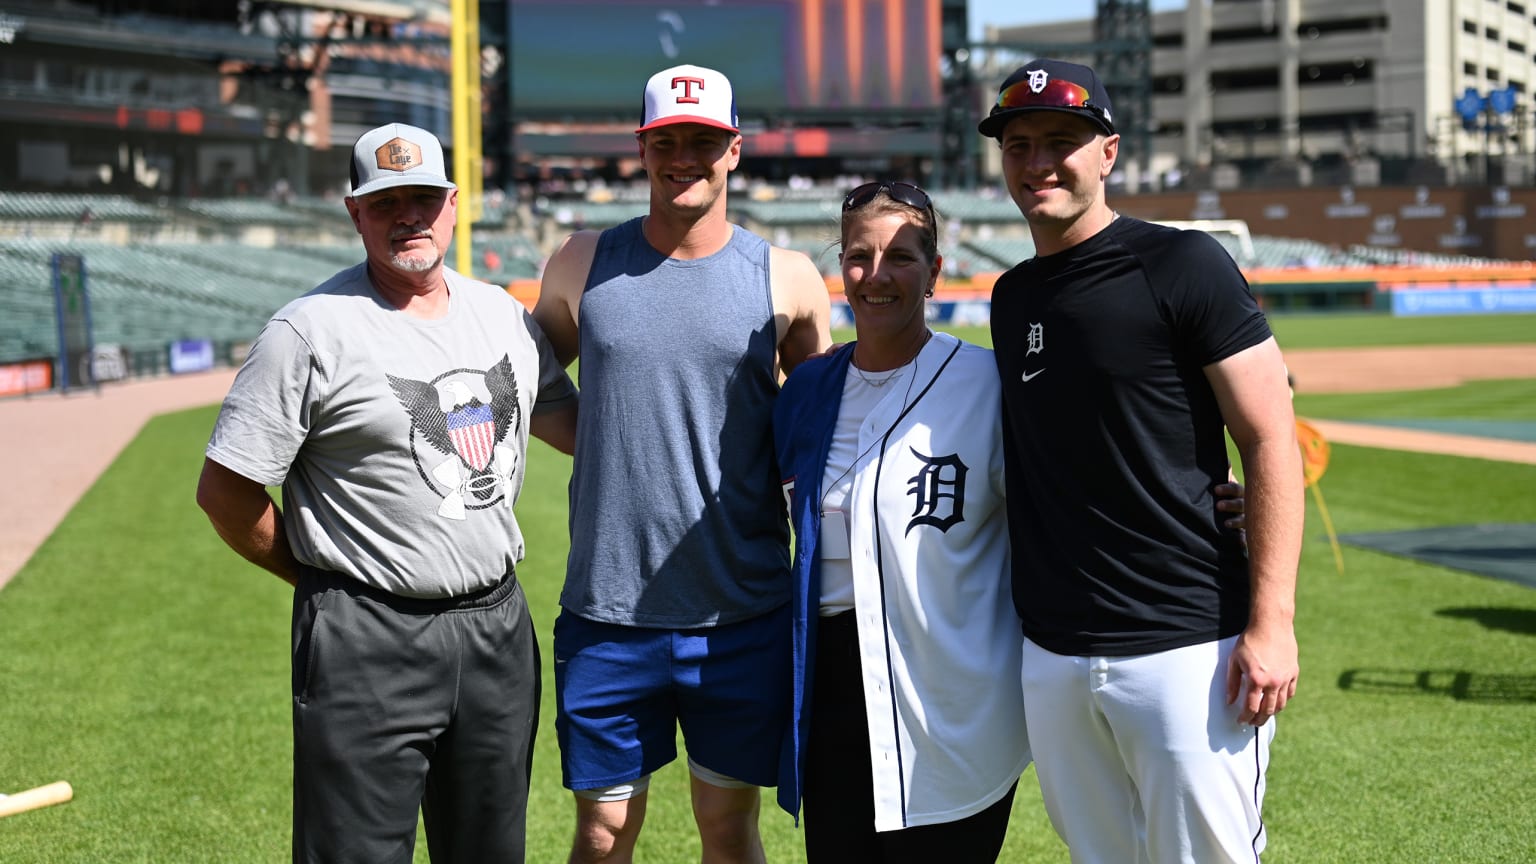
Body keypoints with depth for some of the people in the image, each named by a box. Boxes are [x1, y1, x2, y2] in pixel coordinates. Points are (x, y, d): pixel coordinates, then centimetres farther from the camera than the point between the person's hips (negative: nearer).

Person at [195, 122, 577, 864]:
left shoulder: (503, 315, 10)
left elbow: (582, 427, 21)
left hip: (499, 628, 6)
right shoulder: (312, 330, -9)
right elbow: (225, 493, -7)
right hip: (368, 643, -6)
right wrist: (325, 580, 0)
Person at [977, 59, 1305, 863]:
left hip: (1186, 646, -6)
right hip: (1052, 658, 6)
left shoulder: (1181, 266, -6)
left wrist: (1271, 622, -16)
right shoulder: (1012, 297, 14)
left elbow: (1271, 439, -9)